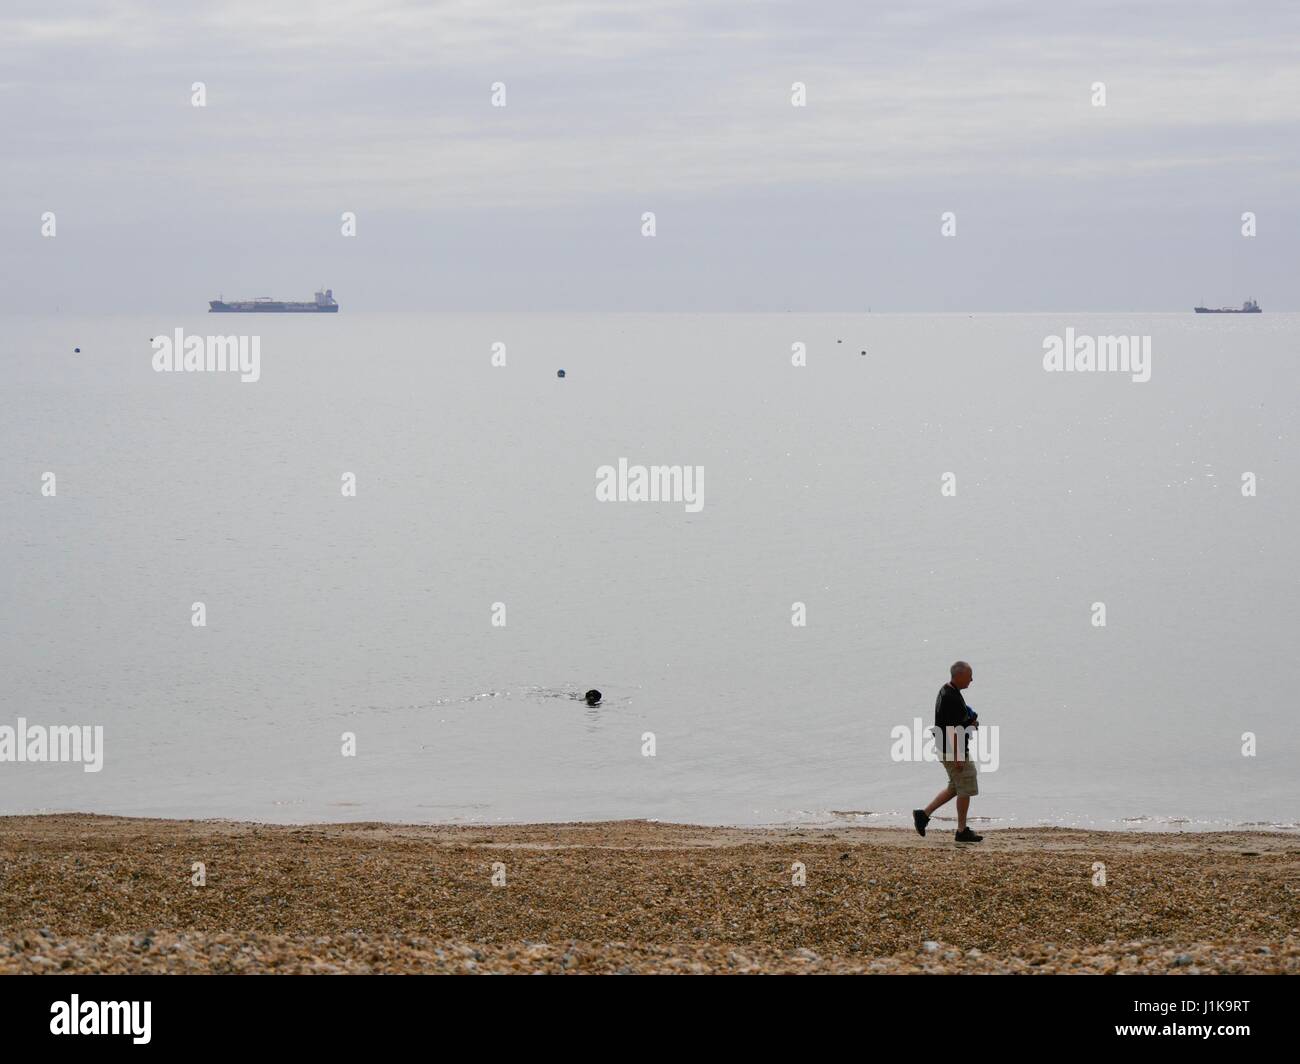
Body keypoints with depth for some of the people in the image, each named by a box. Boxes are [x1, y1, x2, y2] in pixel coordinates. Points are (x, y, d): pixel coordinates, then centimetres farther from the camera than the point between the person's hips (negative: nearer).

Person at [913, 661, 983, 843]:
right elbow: (952, 730, -24)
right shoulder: (951, 698, -22)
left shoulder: (947, 692, 11)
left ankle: (923, 814, 18)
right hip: (954, 751, -10)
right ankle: (962, 831, 8)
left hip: (948, 749, 10)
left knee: (955, 788, 18)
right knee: (966, 789, 0)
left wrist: (970, 723, 7)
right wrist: (958, 756, -24)